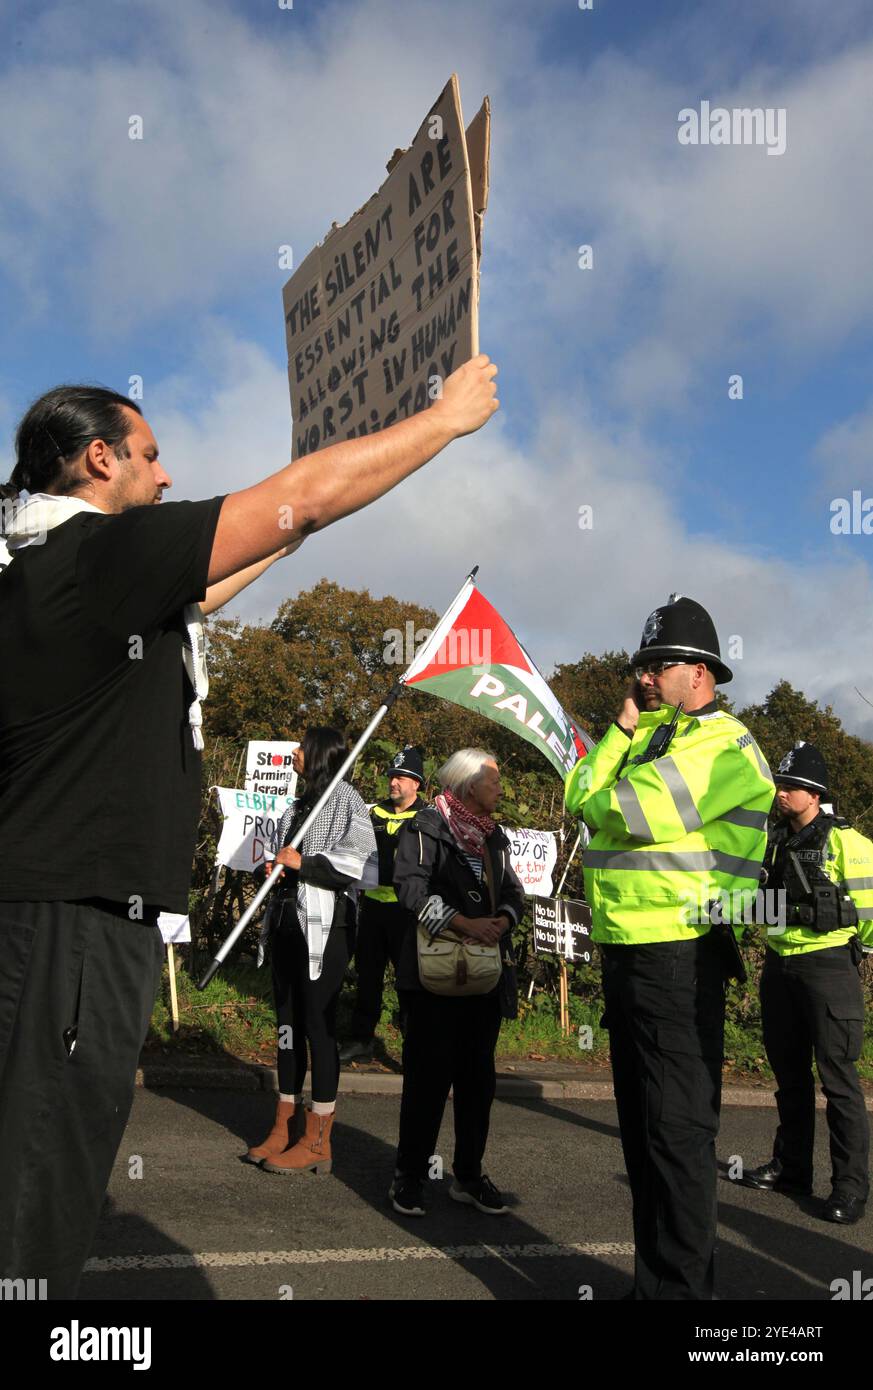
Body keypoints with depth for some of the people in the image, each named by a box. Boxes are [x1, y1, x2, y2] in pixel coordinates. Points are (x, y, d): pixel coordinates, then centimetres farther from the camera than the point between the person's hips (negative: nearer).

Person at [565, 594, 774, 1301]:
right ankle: (654, 1273, 31)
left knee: (676, 1130, -3)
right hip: (626, 953, 10)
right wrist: (621, 730, 0)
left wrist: (598, 801, -3)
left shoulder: (722, 744, -11)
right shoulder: (652, 740, 18)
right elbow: (581, 801, 7)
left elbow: (636, 811, -23)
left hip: (676, 957, -9)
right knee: (642, 1126, 18)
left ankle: (679, 1285, 7)